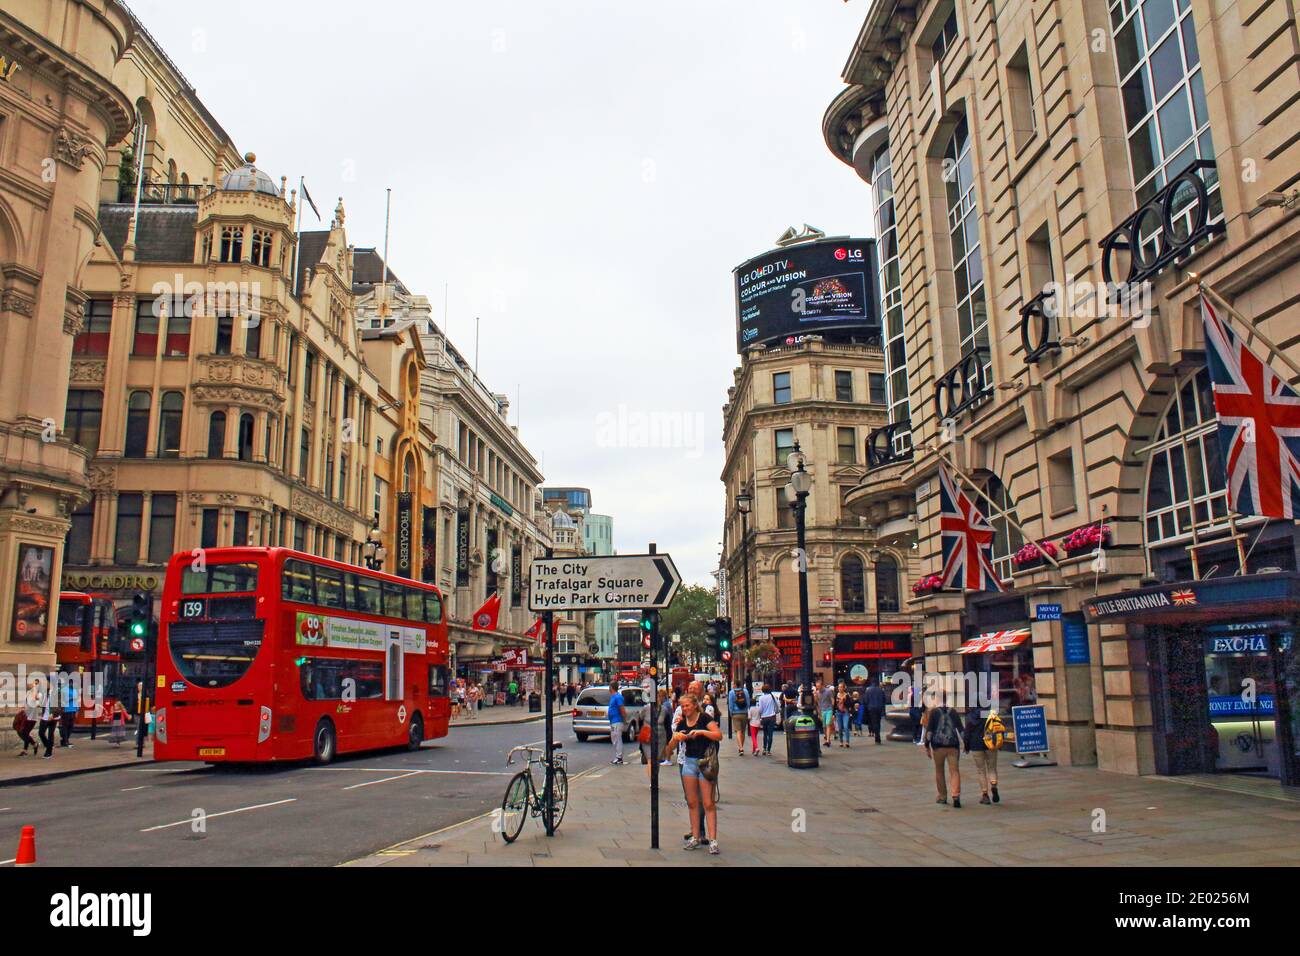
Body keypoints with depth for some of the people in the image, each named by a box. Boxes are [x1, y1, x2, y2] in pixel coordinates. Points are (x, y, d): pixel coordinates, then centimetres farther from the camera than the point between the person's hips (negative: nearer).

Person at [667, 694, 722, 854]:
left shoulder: (705, 718, -7)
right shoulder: (682, 723, 8)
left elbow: (719, 735, -18)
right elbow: (671, 746, 11)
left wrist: (701, 732, -27)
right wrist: (676, 738, -10)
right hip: (688, 761, 6)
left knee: (708, 803, -5)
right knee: (692, 802, 9)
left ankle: (713, 840, -3)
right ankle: (695, 837, 17)